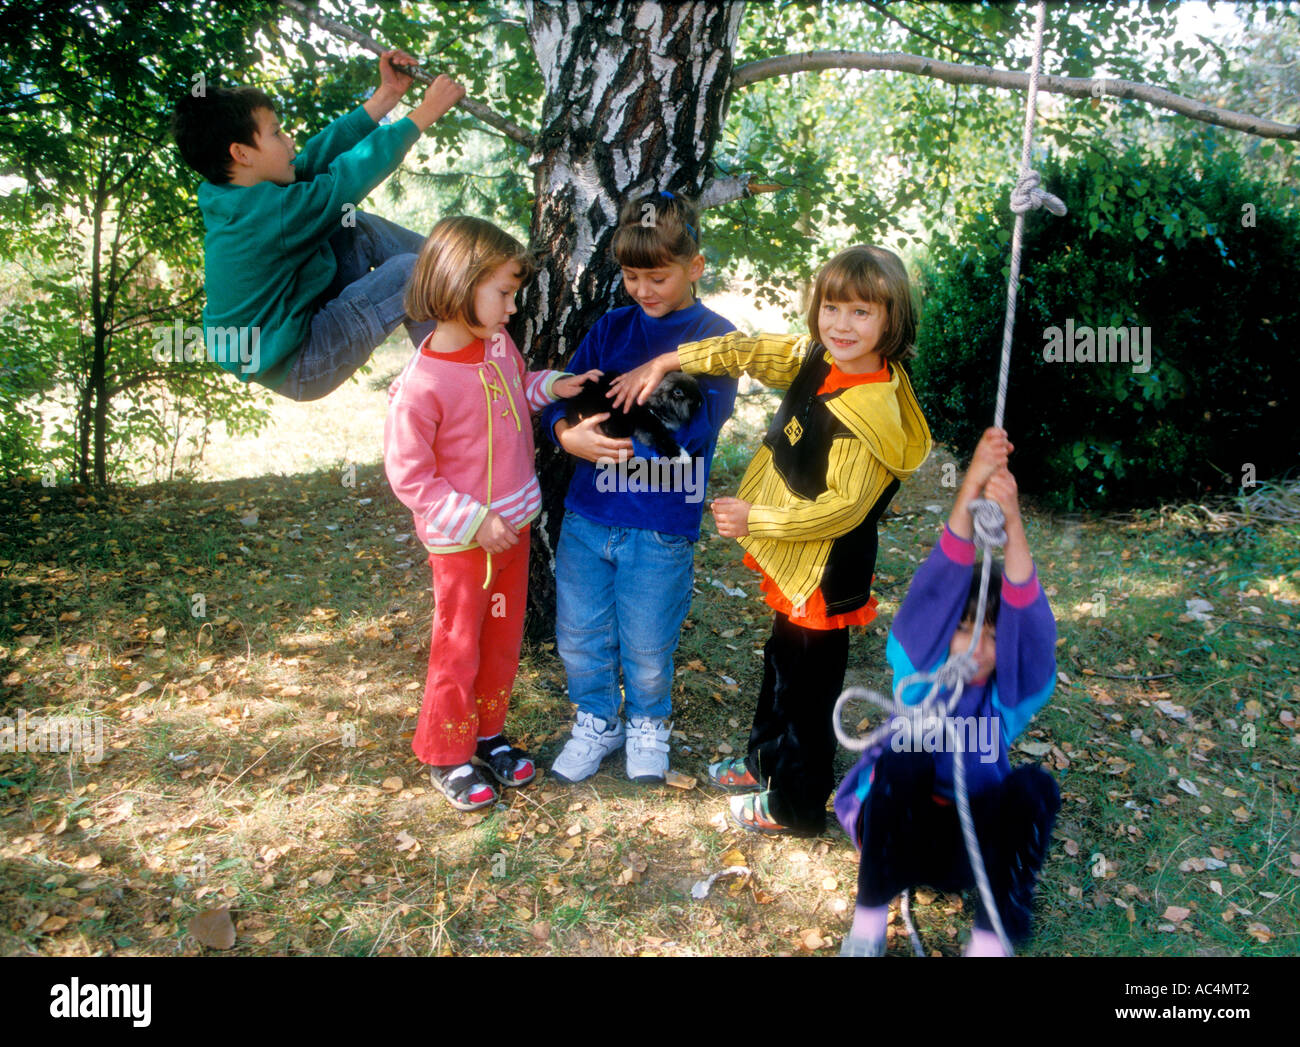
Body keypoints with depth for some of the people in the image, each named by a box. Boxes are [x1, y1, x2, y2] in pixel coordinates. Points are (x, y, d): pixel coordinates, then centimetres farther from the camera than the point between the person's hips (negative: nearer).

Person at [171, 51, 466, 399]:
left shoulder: (227, 197, 1)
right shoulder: (268, 211, -27)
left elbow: (317, 157, 2)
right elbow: (351, 174, -20)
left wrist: (387, 95, 4)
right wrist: (423, 115, -11)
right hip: (294, 371, -10)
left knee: (361, 229, 7)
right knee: (409, 271, -15)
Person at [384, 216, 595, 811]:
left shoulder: (499, 346, -3)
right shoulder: (422, 385, -24)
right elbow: (408, 474, -18)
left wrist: (552, 386, -1)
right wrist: (474, 520, -20)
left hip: (514, 527, 7)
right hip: (461, 541, -7)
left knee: (503, 638, 19)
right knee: (458, 647, 8)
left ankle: (488, 732, 39)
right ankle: (446, 755, 28)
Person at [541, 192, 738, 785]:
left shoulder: (715, 339, -7)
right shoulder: (610, 327, 7)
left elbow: (692, 433, -17)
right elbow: (561, 393, 5)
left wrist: (613, 448, -19)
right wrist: (568, 433, -17)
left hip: (660, 526, -4)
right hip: (586, 514, 4)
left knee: (647, 648, 10)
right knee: (579, 636, 14)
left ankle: (648, 726, 38)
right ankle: (597, 723, 38)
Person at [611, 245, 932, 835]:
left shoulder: (871, 414, -28)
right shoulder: (815, 360, -4)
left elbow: (845, 506, -27)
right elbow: (749, 351, 5)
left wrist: (757, 520, -24)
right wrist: (665, 363, 2)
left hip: (824, 576, -9)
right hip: (794, 564, 9)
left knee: (806, 689, 9)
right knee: (781, 664, 27)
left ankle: (796, 808, 30)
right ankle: (765, 762, 50)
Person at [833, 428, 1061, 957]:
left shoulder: (1009, 695, -8)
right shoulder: (919, 674, -10)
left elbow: (1030, 624, -27)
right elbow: (935, 590, -27)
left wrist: (1012, 522, -43)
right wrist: (970, 490, -41)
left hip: (970, 849, 2)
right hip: (896, 831, -1)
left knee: (1033, 785, -27)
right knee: (905, 759, -33)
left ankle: (989, 938, -16)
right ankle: (869, 918, -18)